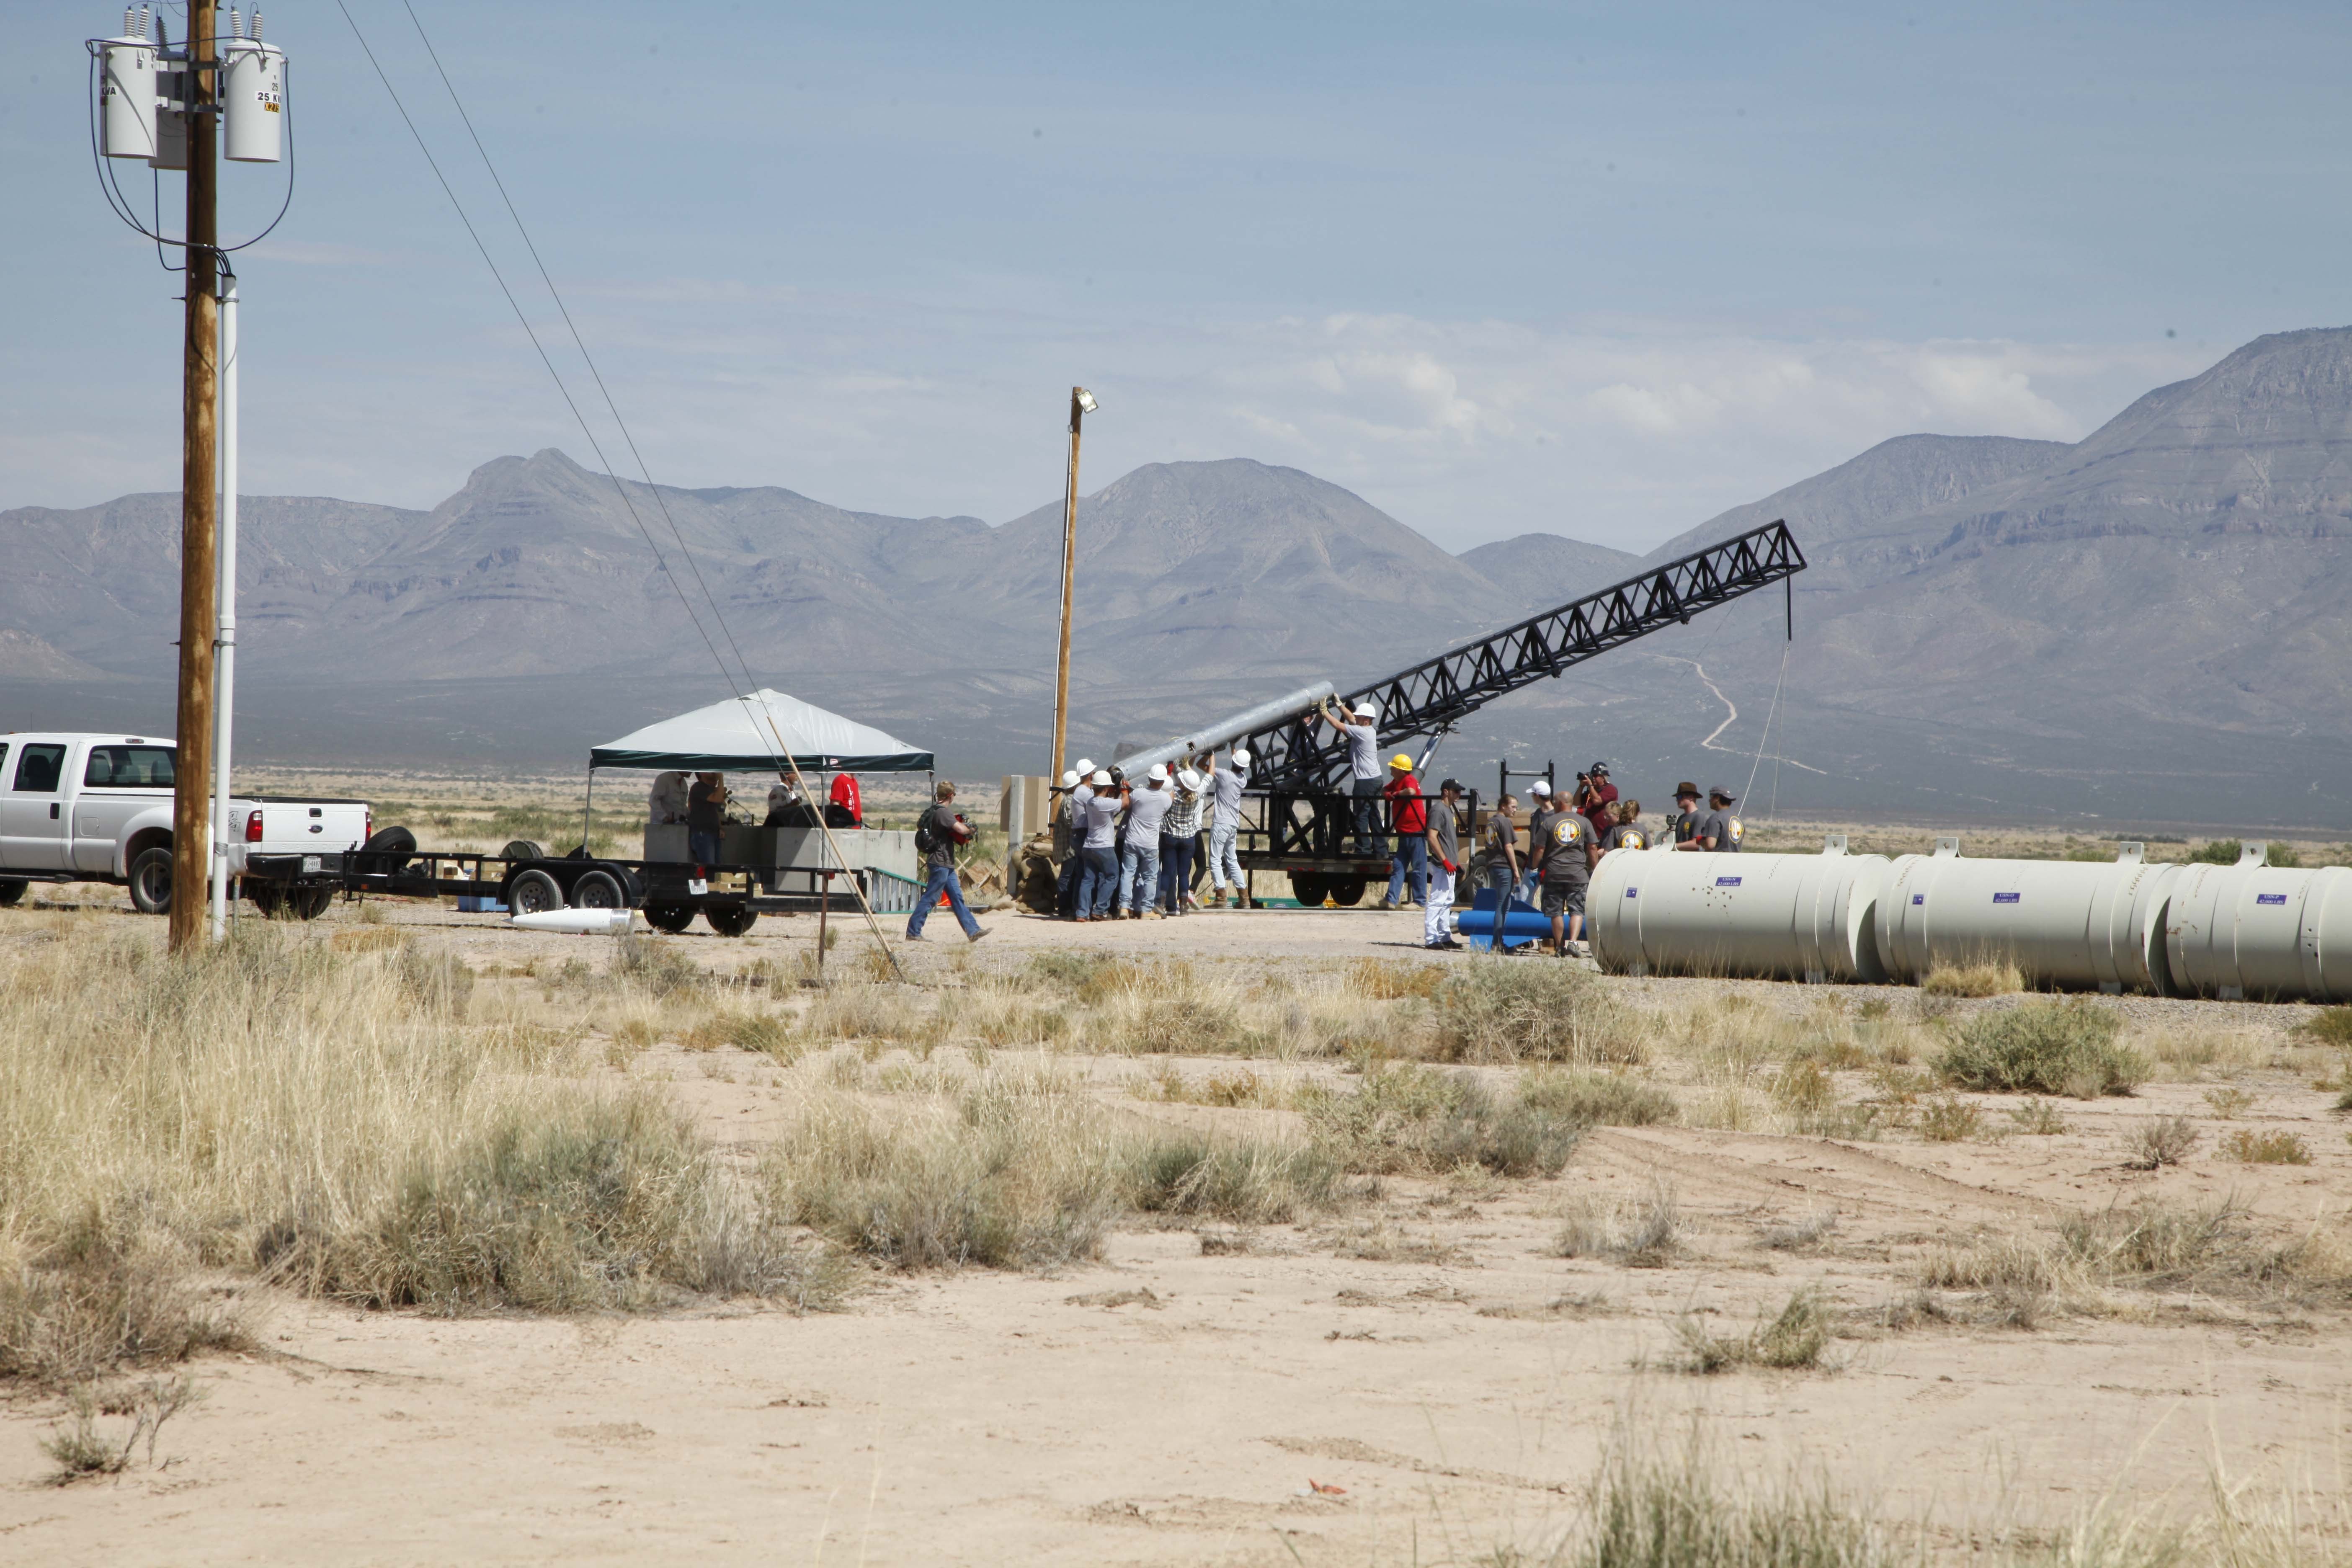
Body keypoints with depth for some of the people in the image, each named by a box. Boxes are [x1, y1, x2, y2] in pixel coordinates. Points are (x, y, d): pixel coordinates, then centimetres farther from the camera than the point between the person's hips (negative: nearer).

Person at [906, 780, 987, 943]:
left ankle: (973, 931, 10)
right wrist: (970, 829, -7)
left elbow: (919, 824, 28)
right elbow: (961, 829, -28)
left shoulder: (932, 811, 12)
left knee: (957, 897, 9)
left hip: (946, 864, 10)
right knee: (930, 899, -5)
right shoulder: (943, 812, -18)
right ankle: (913, 932, -1)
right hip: (940, 863, -10)